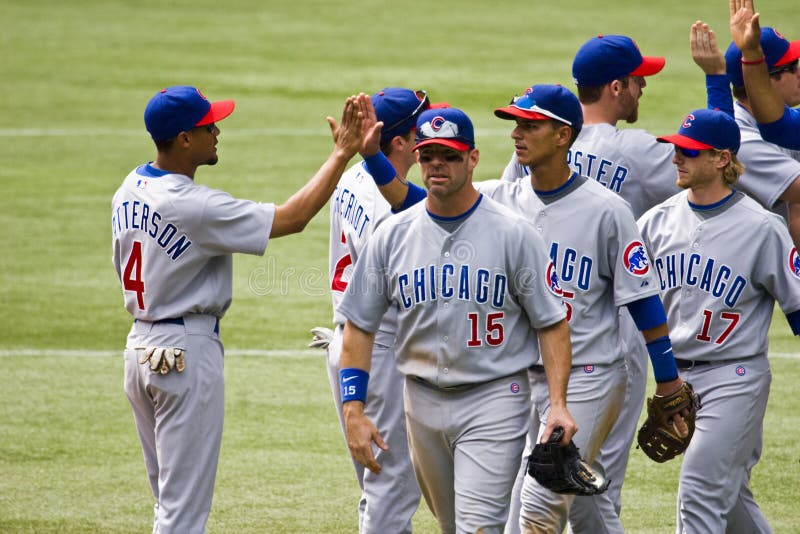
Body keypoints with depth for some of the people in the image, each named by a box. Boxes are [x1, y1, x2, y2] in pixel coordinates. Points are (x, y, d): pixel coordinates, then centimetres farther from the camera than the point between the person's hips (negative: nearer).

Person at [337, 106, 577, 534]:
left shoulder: (514, 234, -7)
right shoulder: (392, 235, 2)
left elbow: (552, 323, -5)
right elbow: (359, 327, 6)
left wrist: (557, 405, -16)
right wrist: (353, 413, -4)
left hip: (494, 401, -5)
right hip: (423, 402, 5)